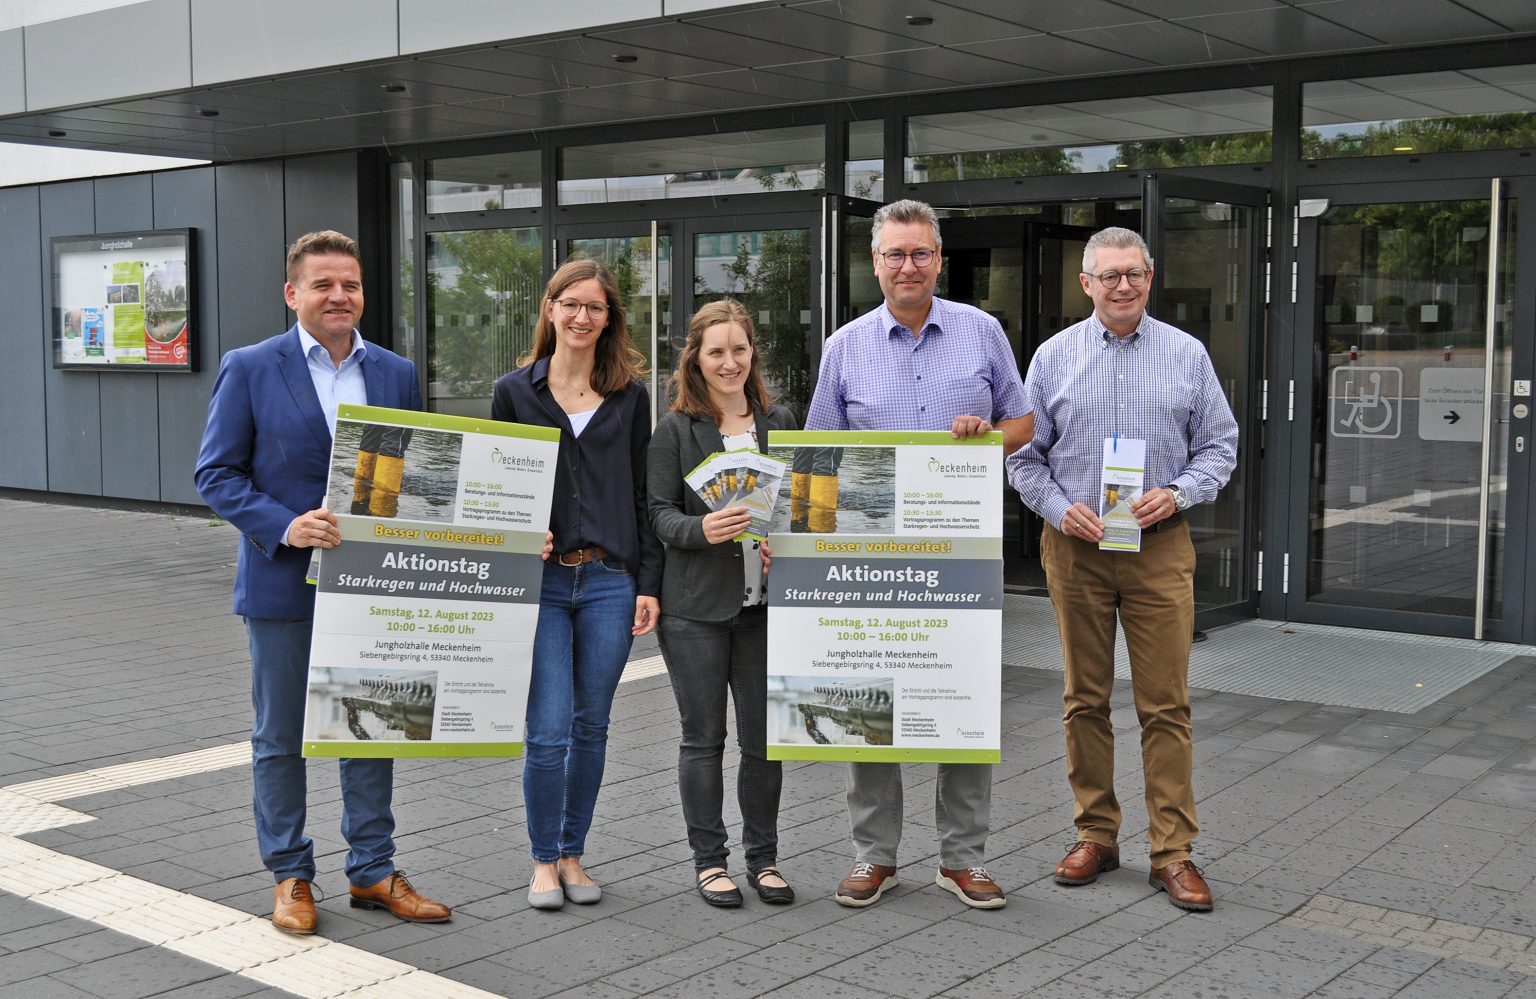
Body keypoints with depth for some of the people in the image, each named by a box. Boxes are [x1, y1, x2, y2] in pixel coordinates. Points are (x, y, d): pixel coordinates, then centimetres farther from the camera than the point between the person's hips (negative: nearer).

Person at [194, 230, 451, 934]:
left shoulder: (397, 373, 7)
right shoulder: (249, 369, -5)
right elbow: (215, 473, -5)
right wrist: (283, 526, -20)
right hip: (283, 583, -3)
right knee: (280, 737, 8)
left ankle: (372, 872, 23)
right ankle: (290, 876, 22)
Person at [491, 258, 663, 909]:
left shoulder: (630, 397, 8)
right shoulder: (514, 392, 6)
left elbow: (645, 495, 7)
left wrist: (649, 584, 1)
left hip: (610, 581, 1)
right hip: (540, 581, -1)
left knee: (591, 727, 8)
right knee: (549, 730, -5)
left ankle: (572, 853, 23)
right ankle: (543, 860, 13)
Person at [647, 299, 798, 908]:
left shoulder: (780, 423, 10)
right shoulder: (675, 430, -1)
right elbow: (659, 513, -5)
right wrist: (702, 529, -25)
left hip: (765, 604, 3)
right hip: (696, 606, -3)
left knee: (764, 738, 6)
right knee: (703, 738, 5)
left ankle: (763, 857, 21)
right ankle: (709, 860, 17)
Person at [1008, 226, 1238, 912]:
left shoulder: (1187, 355, 5)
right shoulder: (1054, 356, 4)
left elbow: (1220, 445, 8)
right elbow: (1024, 454, 7)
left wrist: (1177, 494, -10)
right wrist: (1061, 509, -9)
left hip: (1159, 546, 0)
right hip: (1075, 546, 1)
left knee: (1165, 704, -1)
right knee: (1085, 699, 7)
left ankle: (1172, 852, 7)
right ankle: (1095, 835, 20)